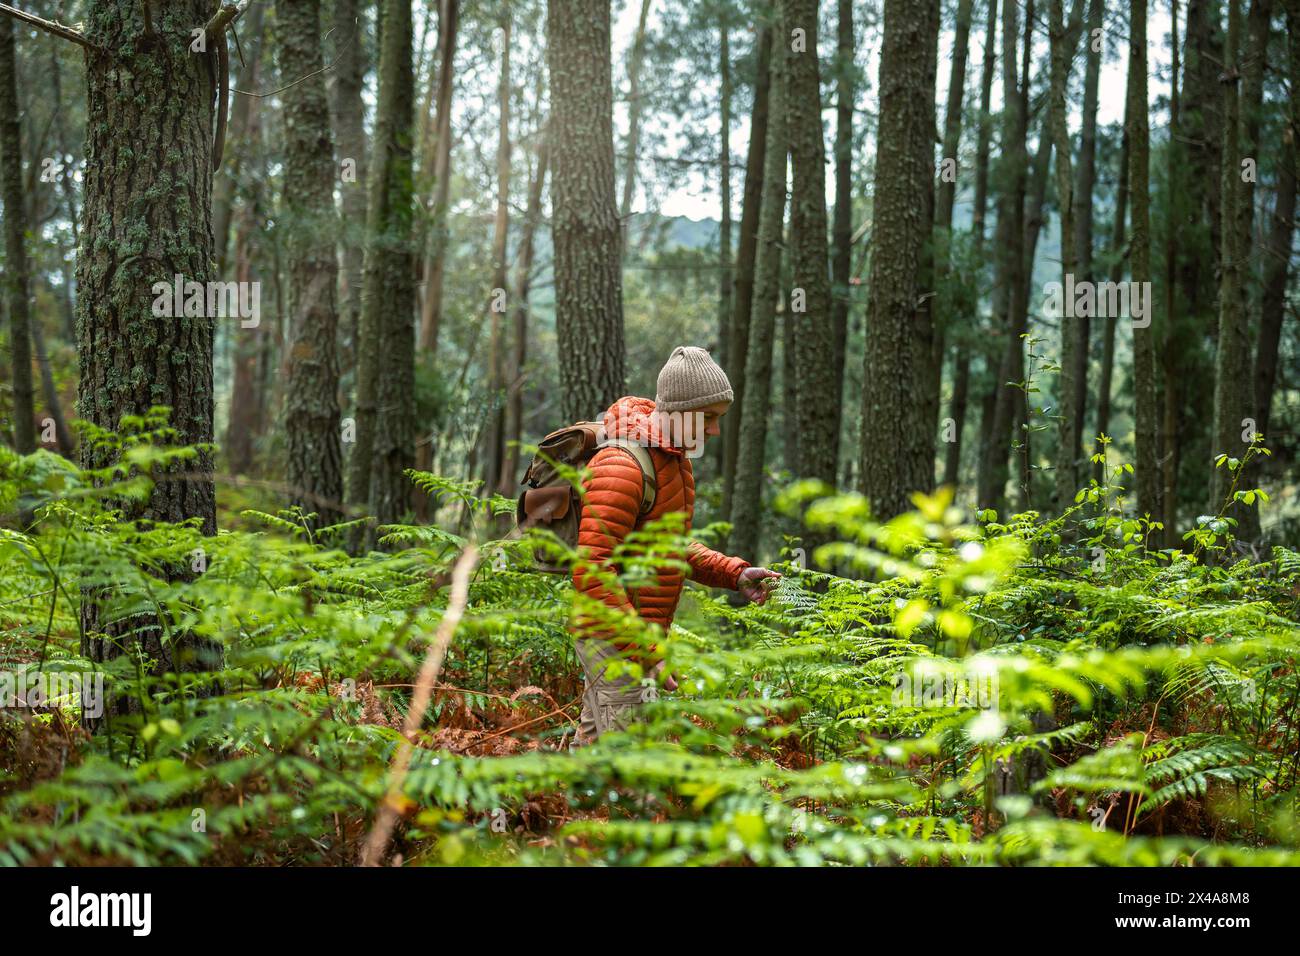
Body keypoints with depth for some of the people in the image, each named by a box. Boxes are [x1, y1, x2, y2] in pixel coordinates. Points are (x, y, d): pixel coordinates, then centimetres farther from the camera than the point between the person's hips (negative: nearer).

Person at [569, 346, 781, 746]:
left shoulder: (673, 458, 10)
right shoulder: (623, 467, -21)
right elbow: (590, 573, -27)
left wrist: (735, 573, 4)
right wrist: (644, 654, -29)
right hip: (615, 639, -10)